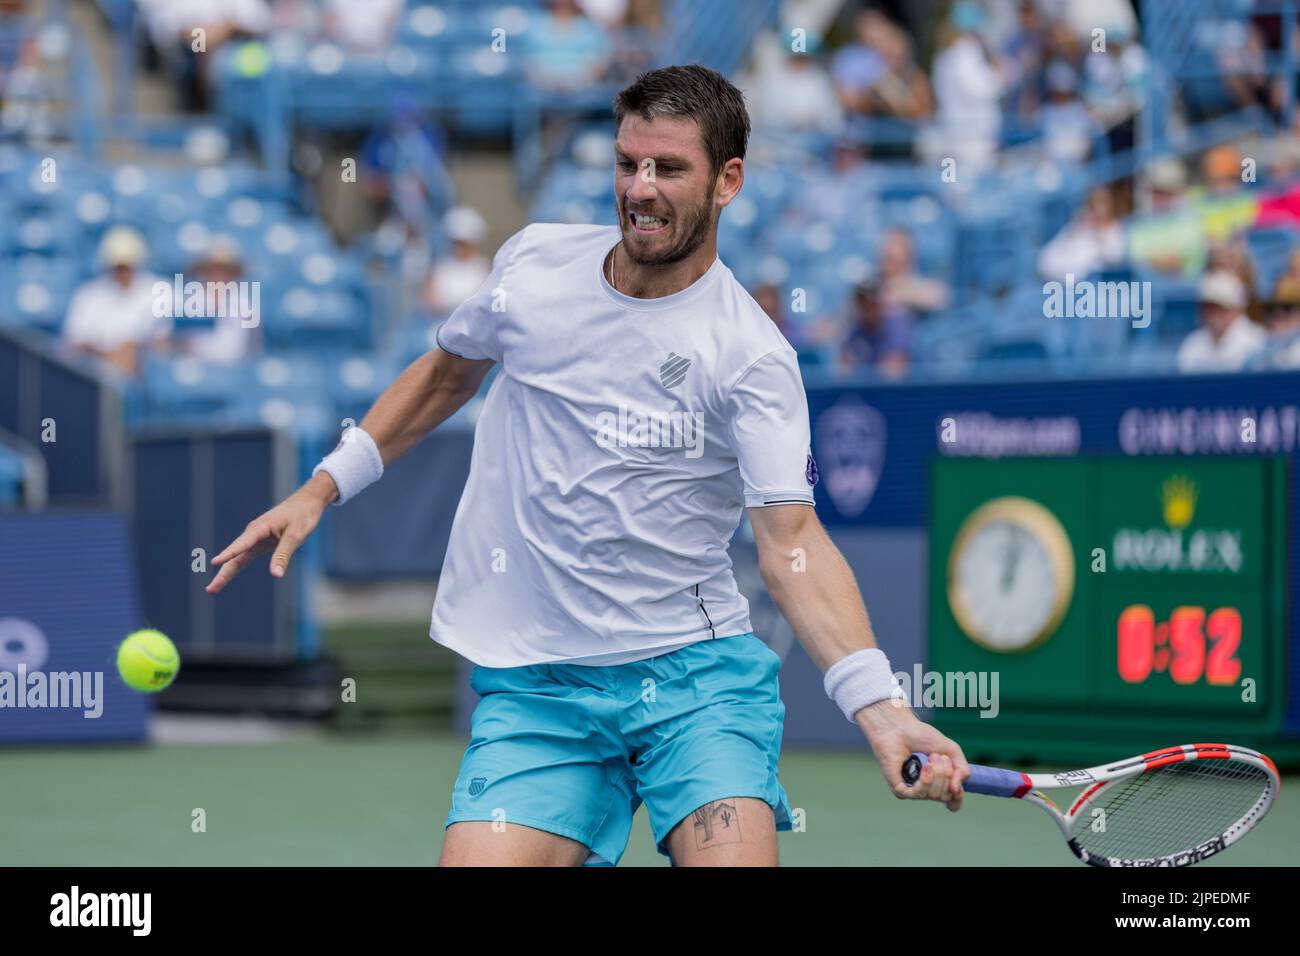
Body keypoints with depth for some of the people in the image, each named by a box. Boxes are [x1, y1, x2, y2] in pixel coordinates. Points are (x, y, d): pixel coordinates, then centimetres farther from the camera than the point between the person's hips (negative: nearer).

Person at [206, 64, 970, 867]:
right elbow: (448, 373, 23)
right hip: (532, 688, 3)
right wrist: (321, 489, 20)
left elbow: (791, 541, -17)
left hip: (696, 679, -3)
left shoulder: (751, 355, -10)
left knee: (736, 860, -25)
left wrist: (878, 707, -31)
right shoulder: (533, 261, 4)